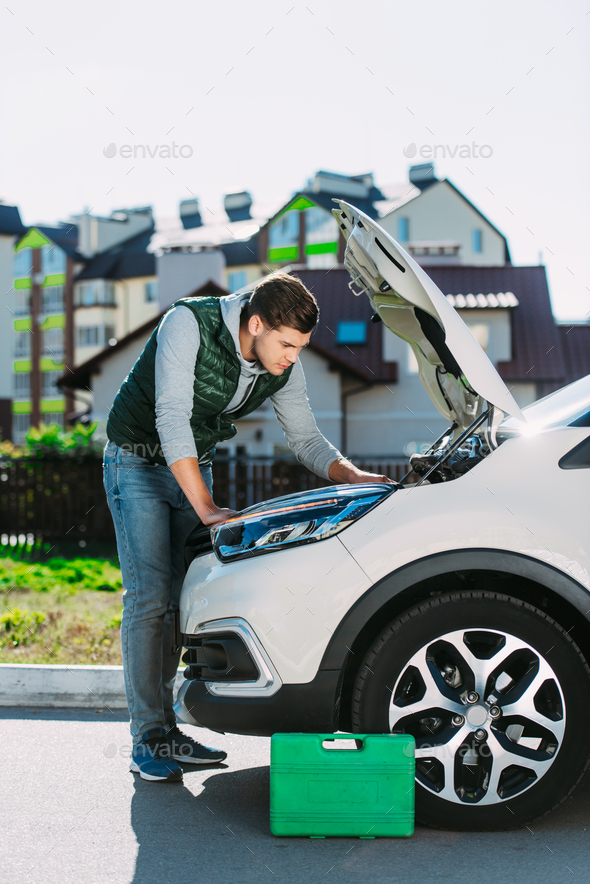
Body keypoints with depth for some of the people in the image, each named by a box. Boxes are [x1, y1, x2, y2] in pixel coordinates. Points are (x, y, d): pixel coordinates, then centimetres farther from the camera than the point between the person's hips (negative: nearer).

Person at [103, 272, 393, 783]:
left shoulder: (284, 366, -10)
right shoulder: (188, 324, -29)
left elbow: (306, 439, 1)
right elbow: (171, 419, -35)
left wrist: (355, 477, -18)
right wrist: (207, 509, -40)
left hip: (195, 467, 6)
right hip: (138, 464, -6)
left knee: (178, 599, 6)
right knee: (149, 598, -12)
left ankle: (167, 727, 15)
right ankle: (147, 740, -7)